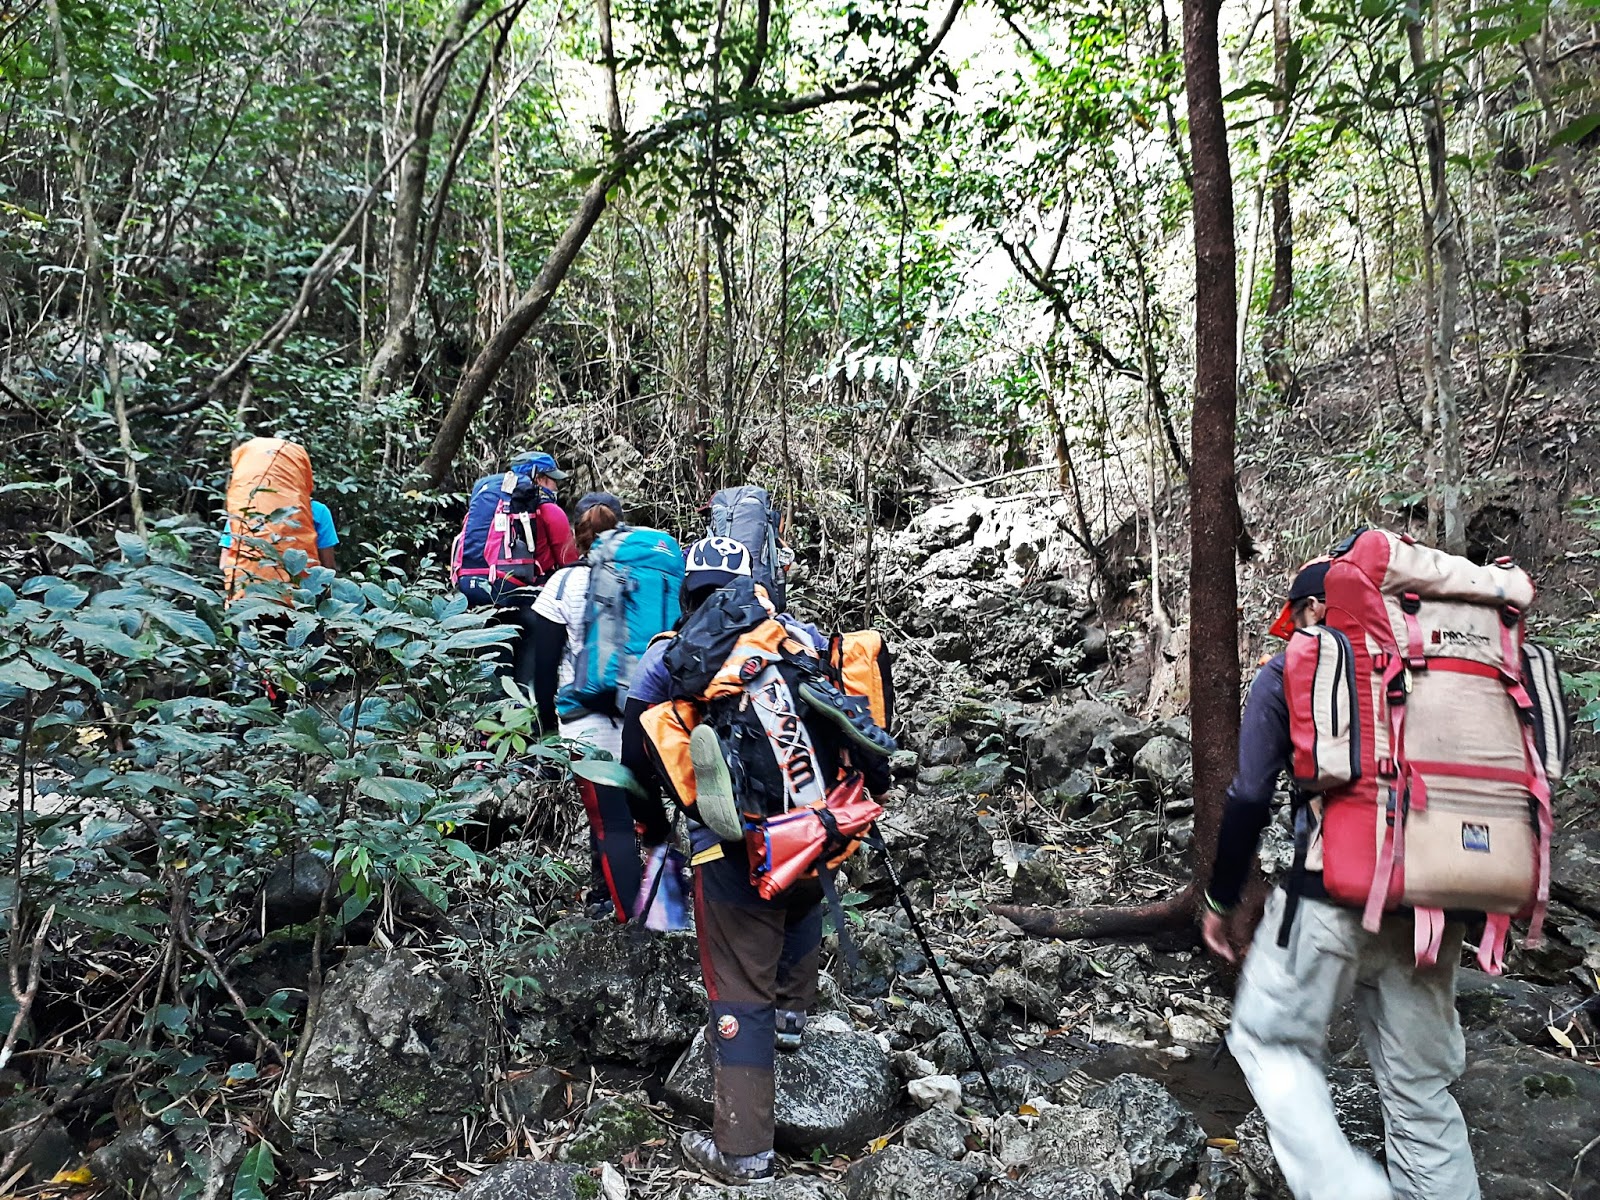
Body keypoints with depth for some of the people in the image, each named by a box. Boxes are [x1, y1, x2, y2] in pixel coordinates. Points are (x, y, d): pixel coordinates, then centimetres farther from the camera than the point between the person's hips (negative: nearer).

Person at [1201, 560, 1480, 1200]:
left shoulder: (1289, 671, 1)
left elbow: (1249, 798, -4)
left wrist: (1222, 899, 6)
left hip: (1333, 894, -5)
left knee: (1271, 1038, 12)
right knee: (1421, 1086, 16)